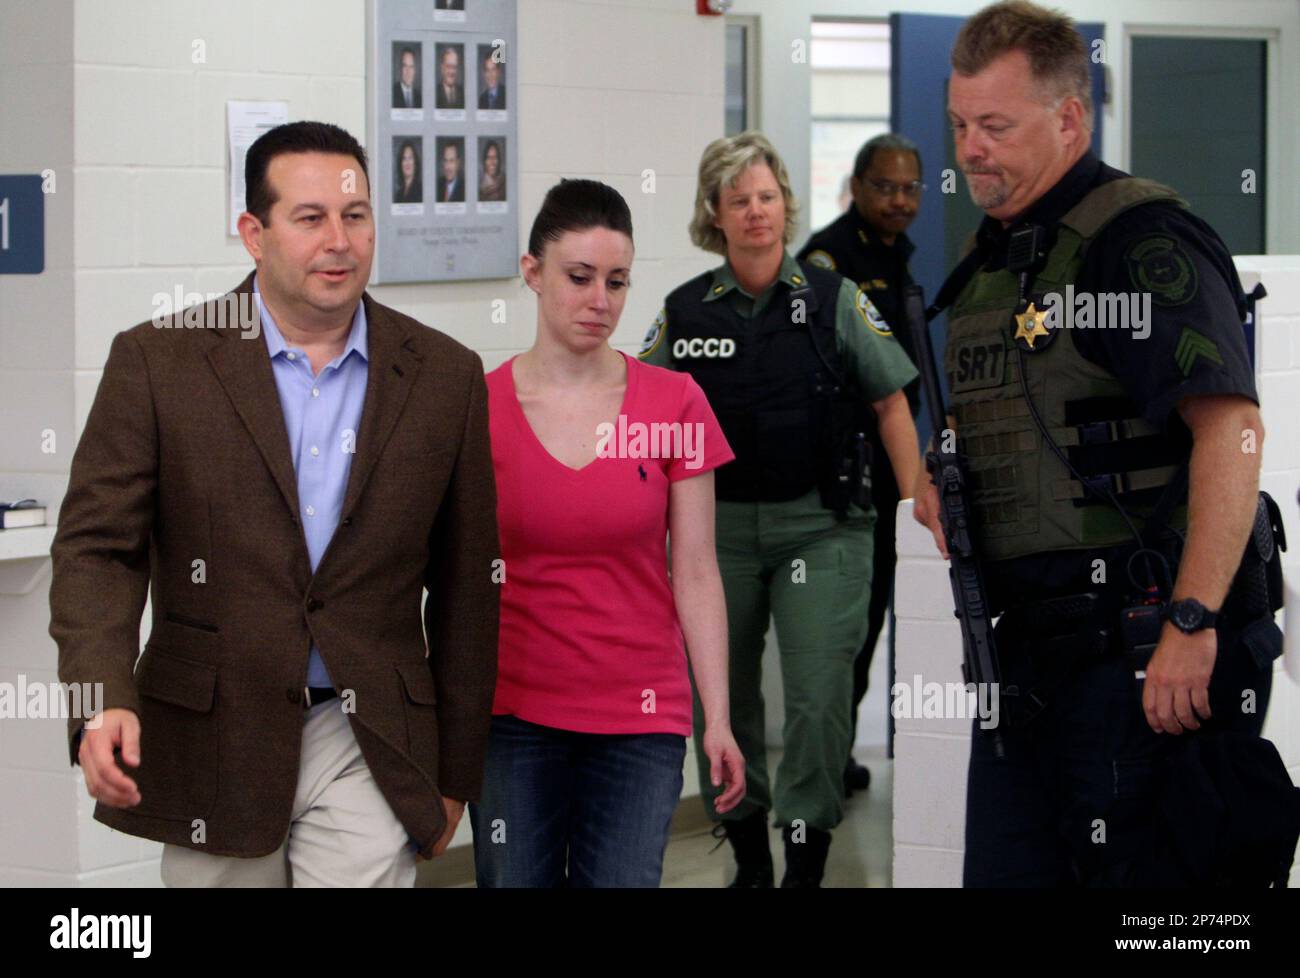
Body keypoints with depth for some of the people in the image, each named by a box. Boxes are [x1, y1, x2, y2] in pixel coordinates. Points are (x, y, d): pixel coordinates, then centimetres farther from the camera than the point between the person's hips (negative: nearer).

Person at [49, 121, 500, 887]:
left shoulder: (444, 376, 3)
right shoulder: (158, 362, -1)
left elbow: (466, 587, 8)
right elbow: (98, 546, -6)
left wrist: (455, 774, 9)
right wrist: (102, 701, -23)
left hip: (368, 748, 0)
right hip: (212, 751, 0)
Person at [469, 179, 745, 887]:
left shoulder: (674, 405, 0)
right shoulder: (476, 408, -1)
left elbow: (696, 572, 1)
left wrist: (717, 720, -2)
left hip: (641, 720, 0)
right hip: (512, 716, 0)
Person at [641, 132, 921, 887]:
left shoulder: (834, 299, -1)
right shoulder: (686, 310, 4)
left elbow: (891, 404, 2)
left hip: (820, 526, -2)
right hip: (719, 527, 3)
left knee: (818, 697, -7)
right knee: (721, 695, 9)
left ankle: (808, 859, 5)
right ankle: (749, 856, 25)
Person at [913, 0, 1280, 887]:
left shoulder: (1142, 239, -13)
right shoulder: (992, 256, 16)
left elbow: (1232, 426, -23)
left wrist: (1192, 622, -28)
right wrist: (936, 472, 8)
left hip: (1143, 645, -9)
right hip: (1026, 644, 9)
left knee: (1140, 872, -4)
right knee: (1004, 870, 12)